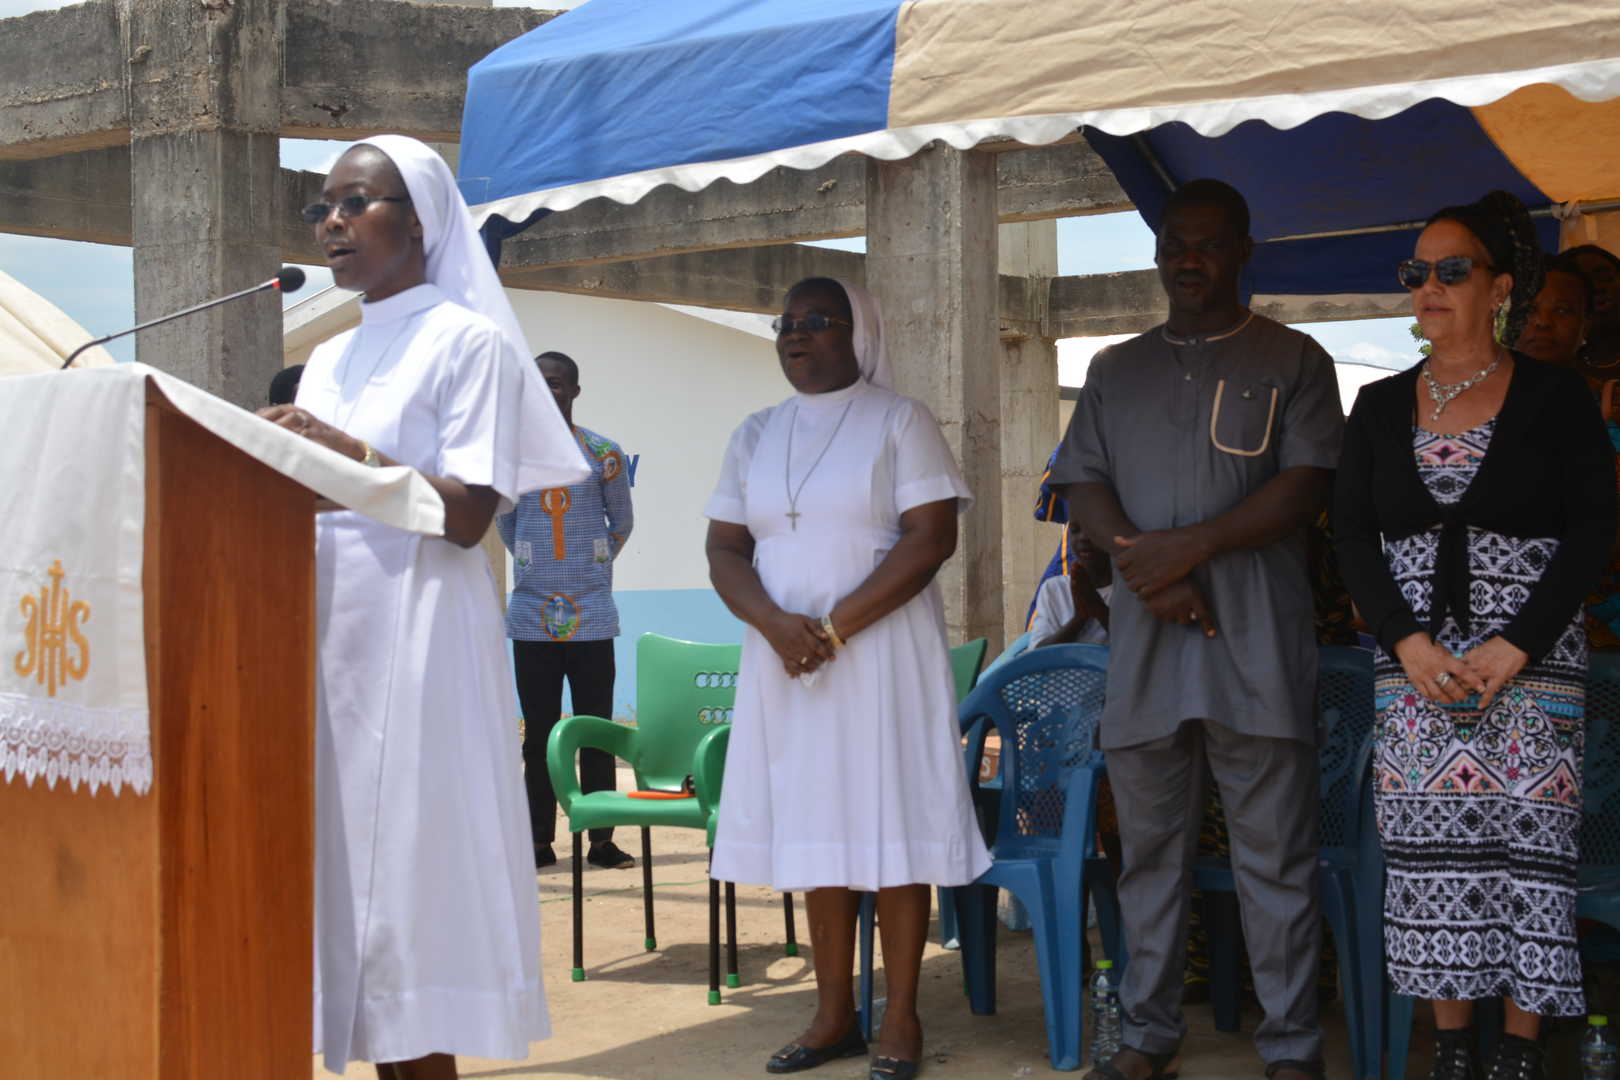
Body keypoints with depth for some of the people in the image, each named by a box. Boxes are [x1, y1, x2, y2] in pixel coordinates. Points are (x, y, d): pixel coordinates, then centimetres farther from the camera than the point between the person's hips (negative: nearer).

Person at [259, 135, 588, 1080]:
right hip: (329, 636, 7)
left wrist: (350, 451, -16)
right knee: (346, 858, 3)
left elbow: (468, 514, -10)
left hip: (418, 637, -7)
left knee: (408, 865, -7)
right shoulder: (329, 359, 20)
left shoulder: (468, 343, -1)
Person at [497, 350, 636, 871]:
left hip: (592, 617, -1)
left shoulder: (603, 454, 2)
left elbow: (622, 521, 14)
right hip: (531, 618, 1)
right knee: (538, 734, 5)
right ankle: (540, 841, 10)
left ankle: (601, 840, 6)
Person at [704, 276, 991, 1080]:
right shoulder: (755, 436, 14)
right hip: (785, 658, 4)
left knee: (889, 827, -3)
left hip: (881, 654, -4)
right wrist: (776, 624, -12)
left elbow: (931, 537, -10)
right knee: (816, 828, 6)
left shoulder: (898, 422, 0)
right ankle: (834, 1014, 13)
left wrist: (836, 627, -16)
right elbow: (725, 549, 8)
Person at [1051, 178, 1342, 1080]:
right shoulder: (1117, 371, 18)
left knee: (1276, 858, -2)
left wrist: (1190, 546, -13)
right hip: (1143, 644, 4)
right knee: (1151, 851, 9)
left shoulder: (1293, 362, 7)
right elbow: (1084, 486, 9)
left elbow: (1305, 487, -4)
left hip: (1257, 647, -3)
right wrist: (1145, 566, -9)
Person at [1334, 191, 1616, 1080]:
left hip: (1529, 661, -3)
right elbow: (1353, 536, 6)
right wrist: (1408, 641, -9)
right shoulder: (1381, 407, 10)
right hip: (1414, 659, 3)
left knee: (1525, 840, -4)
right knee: (1431, 842, 0)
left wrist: (1514, 647, -14)